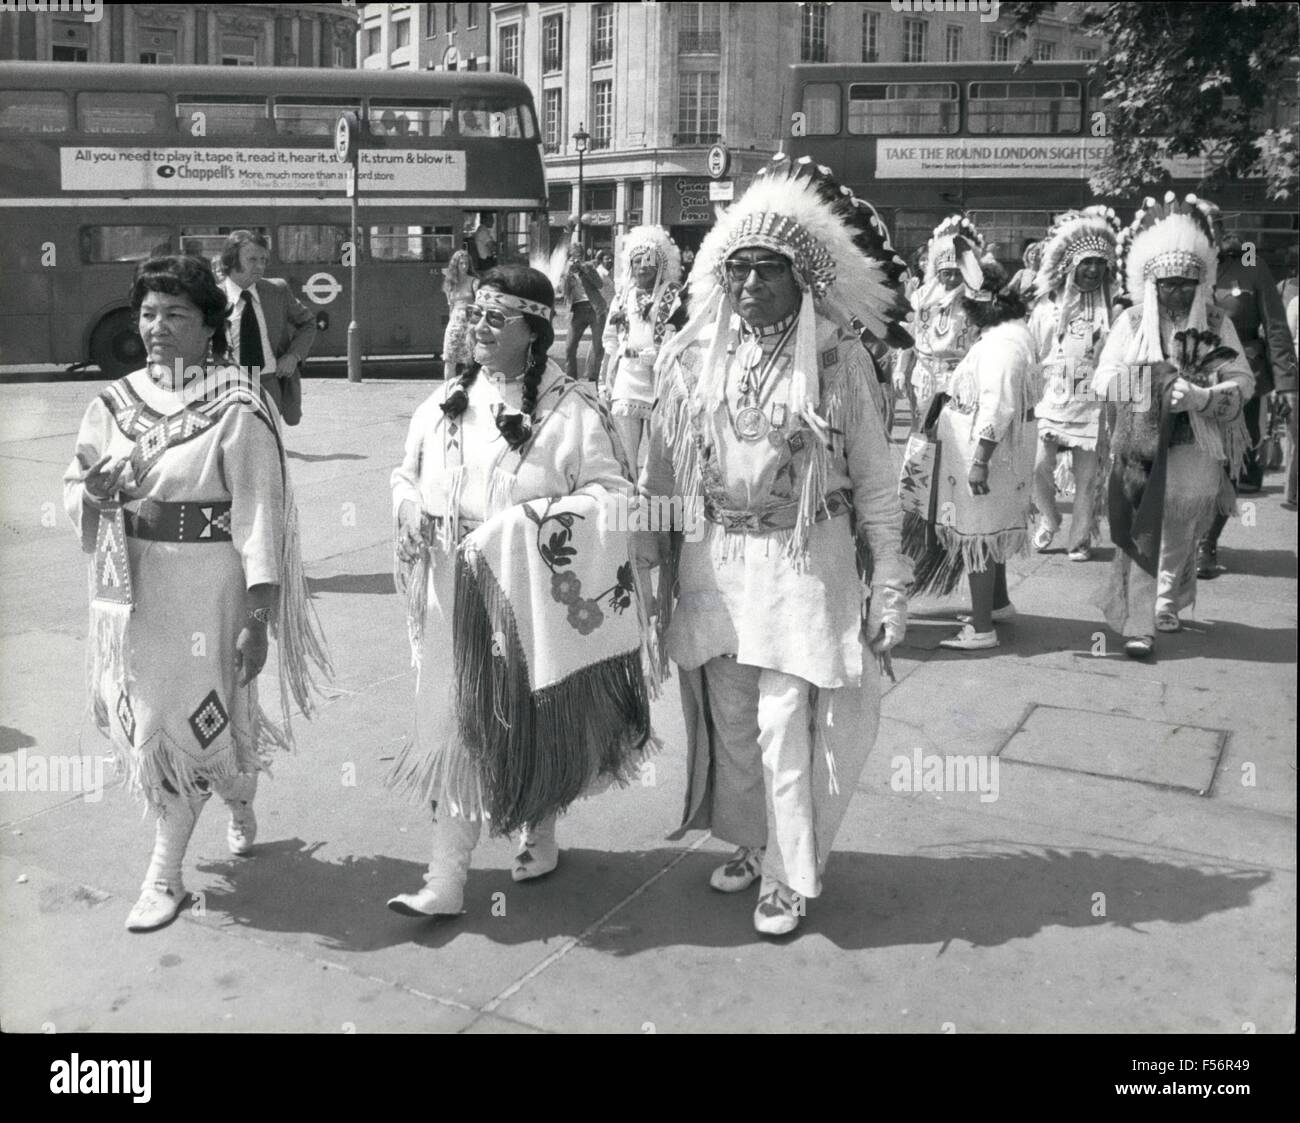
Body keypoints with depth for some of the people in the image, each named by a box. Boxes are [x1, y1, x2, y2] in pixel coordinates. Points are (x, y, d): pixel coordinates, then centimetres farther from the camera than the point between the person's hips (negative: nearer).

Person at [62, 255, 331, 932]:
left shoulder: (237, 407, -11)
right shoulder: (115, 402, 5)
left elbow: (258, 511, -14)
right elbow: (74, 490, 10)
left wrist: (259, 614, -18)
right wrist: (95, 493, -15)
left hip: (206, 581, -5)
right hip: (130, 583, 5)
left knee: (182, 724, 2)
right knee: (146, 719, 14)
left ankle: (164, 875, 21)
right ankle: (236, 796, 43)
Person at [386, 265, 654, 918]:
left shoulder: (571, 410, -10)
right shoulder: (446, 402, 7)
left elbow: (613, 492, -12)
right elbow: (407, 474, 18)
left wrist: (527, 521, -20)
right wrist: (410, 509, -5)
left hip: (535, 595, -3)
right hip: (455, 591, 4)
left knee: (536, 721, 12)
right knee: (457, 723, 3)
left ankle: (540, 833, 39)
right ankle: (447, 877, 9)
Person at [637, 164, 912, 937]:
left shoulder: (837, 357, -6)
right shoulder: (693, 358, 2)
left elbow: (875, 475, -4)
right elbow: (661, 471, 6)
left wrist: (889, 583, -6)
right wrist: (650, 562, 5)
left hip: (803, 562, -3)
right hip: (713, 561, 4)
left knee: (785, 727, -1)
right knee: (728, 718, 14)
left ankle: (789, 874, 19)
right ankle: (752, 840, 36)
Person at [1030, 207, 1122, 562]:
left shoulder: (1110, 309, 2)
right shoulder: (1047, 307, 5)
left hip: (1091, 406, -1)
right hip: (1051, 402, 1)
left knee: (1086, 477, 3)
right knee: (1039, 467, -10)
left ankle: (1079, 538, 19)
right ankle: (1049, 519, 18)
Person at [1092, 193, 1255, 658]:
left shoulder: (1216, 324, 4)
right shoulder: (1131, 322, 3)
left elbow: (1241, 382, -1)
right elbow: (1104, 378, -3)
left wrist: (1201, 396, -20)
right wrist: (1155, 383, -17)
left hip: (1195, 449, 1)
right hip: (1140, 445, -1)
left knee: (1181, 532, 10)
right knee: (1140, 531, -4)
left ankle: (1167, 604, 31)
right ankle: (1139, 624, -3)